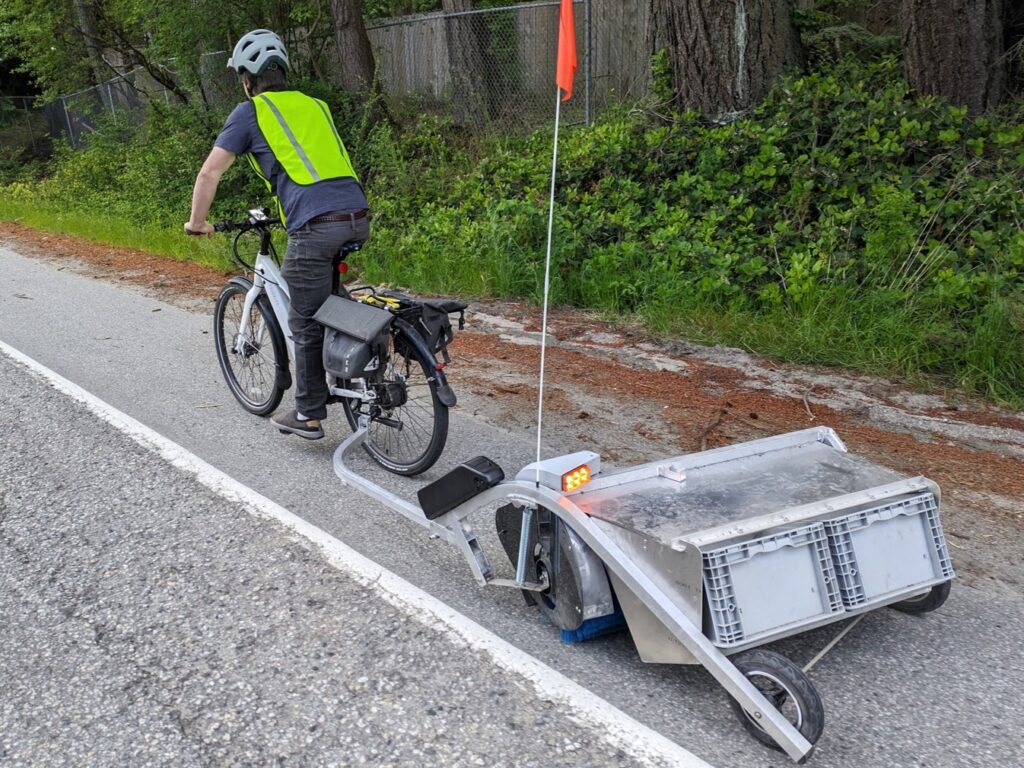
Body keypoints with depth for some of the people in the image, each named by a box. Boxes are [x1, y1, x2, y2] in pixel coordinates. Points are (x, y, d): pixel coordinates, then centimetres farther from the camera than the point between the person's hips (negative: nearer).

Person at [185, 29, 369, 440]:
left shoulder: (250, 111, 9)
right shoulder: (315, 106, 26)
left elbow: (210, 173, 7)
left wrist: (197, 222, 21)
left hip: (314, 226, -5)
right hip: (357, 217, 6)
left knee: (305, 324, 7)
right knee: (331, 308, 27)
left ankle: (309, 416, 16)